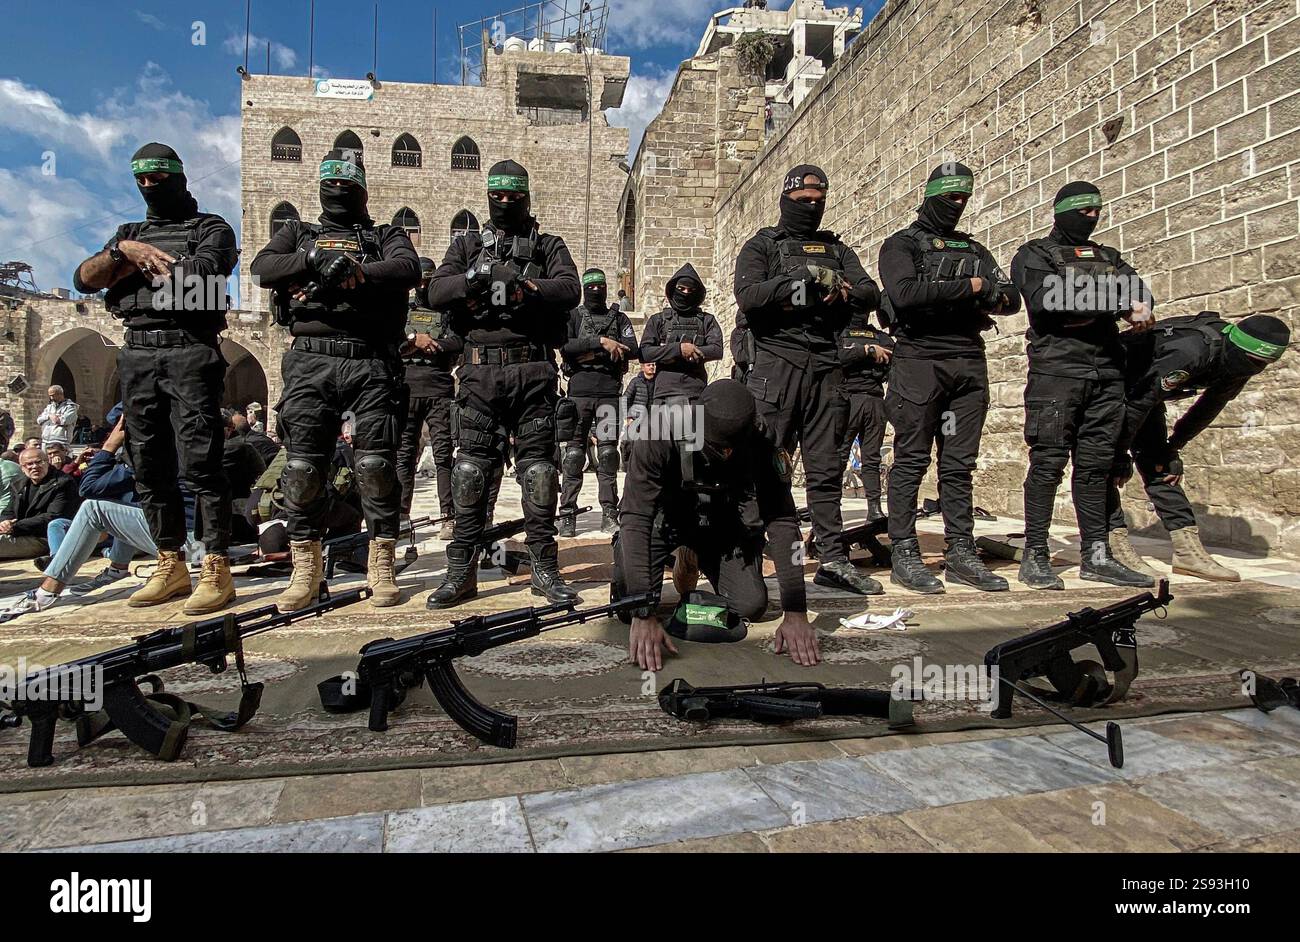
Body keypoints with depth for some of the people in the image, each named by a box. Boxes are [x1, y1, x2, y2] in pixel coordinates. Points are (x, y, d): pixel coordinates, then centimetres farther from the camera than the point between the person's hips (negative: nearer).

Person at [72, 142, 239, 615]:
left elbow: (201, 275, -11)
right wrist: (125, 250, -4)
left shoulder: (211, 228, 9)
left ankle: (217, 571, -8)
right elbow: (84, 278, 12)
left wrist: (132, 266, 1)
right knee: (149, 467, 6)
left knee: (198, 464, -11)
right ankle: (170, 567, 14)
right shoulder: (130, 233, 25)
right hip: (136, 354, 6)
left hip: (190, 351, -6)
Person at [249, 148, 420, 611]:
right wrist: (314, 259, -9)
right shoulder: (299, 233, 24)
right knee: (302, 466, 0)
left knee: (377, 466, -4)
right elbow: (262, 267, 5)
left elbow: (408, 269, -5)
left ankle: (381, 566, 6)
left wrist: (358, 272, -17)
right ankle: (306, 567, 12)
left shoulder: (386, 236, 17)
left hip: (371, 365, -2)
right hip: (311, 362, 2)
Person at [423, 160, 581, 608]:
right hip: (481, 369, 1)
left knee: (538, 468, 0)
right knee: (471, 469, 0)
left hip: (533, 370, -1)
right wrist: (475, 277, -11)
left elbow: (570, 290, -5)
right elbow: (436, 293, 3)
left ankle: (544, 568, 8)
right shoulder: (467, 245, 18)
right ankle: (462, 571, 7)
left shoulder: (549, 246, 14)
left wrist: (524, 285, -15)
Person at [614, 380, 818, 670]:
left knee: (751, 607, -12)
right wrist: (643, 615, -46)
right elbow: (636, 521, -39)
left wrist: (796, 613, -32)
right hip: (666, 519, -2)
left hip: (724, 526, 2)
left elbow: (783, 524, -24)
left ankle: (694, 560, 19)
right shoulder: (658, 439, -36)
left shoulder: (762, 449, -28)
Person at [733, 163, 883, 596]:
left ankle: (833, 559, 11)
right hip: (776, 363, -4)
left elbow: (871, 295, 10)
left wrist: (844, 291, -11)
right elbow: (748, 296, -10)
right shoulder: (762, 246, 9)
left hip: (826, 368, 5)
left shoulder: (836, 248, 23)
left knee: (827, 468, 6)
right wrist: (802, 279, -15)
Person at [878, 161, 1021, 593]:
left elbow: (1011, 298, 15)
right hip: (919, 359, -5)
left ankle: (961, 554, 11)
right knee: (911, 462, -4)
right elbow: (904, 293, -16)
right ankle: (904, 554, 1)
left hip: (969, 362, 6)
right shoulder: (901, 245, 5)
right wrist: (969, 287, -9)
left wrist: (981, 295, -5)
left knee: (959, 464, 6)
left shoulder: (973, 249, 23)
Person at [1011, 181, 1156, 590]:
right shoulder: (1035, 254, 6)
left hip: (1107, 373, 6)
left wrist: (1139, 305, -16)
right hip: (1056, 370, -6)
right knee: (1048, 464, -7)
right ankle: (1035, 557, -2)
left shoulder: (1108, 257, 25)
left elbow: (1139, 289, 9)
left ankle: (1096, 556, 12)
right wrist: (1120, 303, -10)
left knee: (1095, 465, 7)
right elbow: (1047, 300, -13)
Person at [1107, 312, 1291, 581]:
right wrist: (1121, 457, -26)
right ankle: (1116, 543, -17)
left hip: (1146, 390, 8)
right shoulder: (1191, 351, -36)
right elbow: (1138, 402, -33)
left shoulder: (1238, 368, -9)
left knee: (1160, 466, 3)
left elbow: (1206, 409, 7)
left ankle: (1188, 550, 2)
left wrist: (1172, 448, 5)